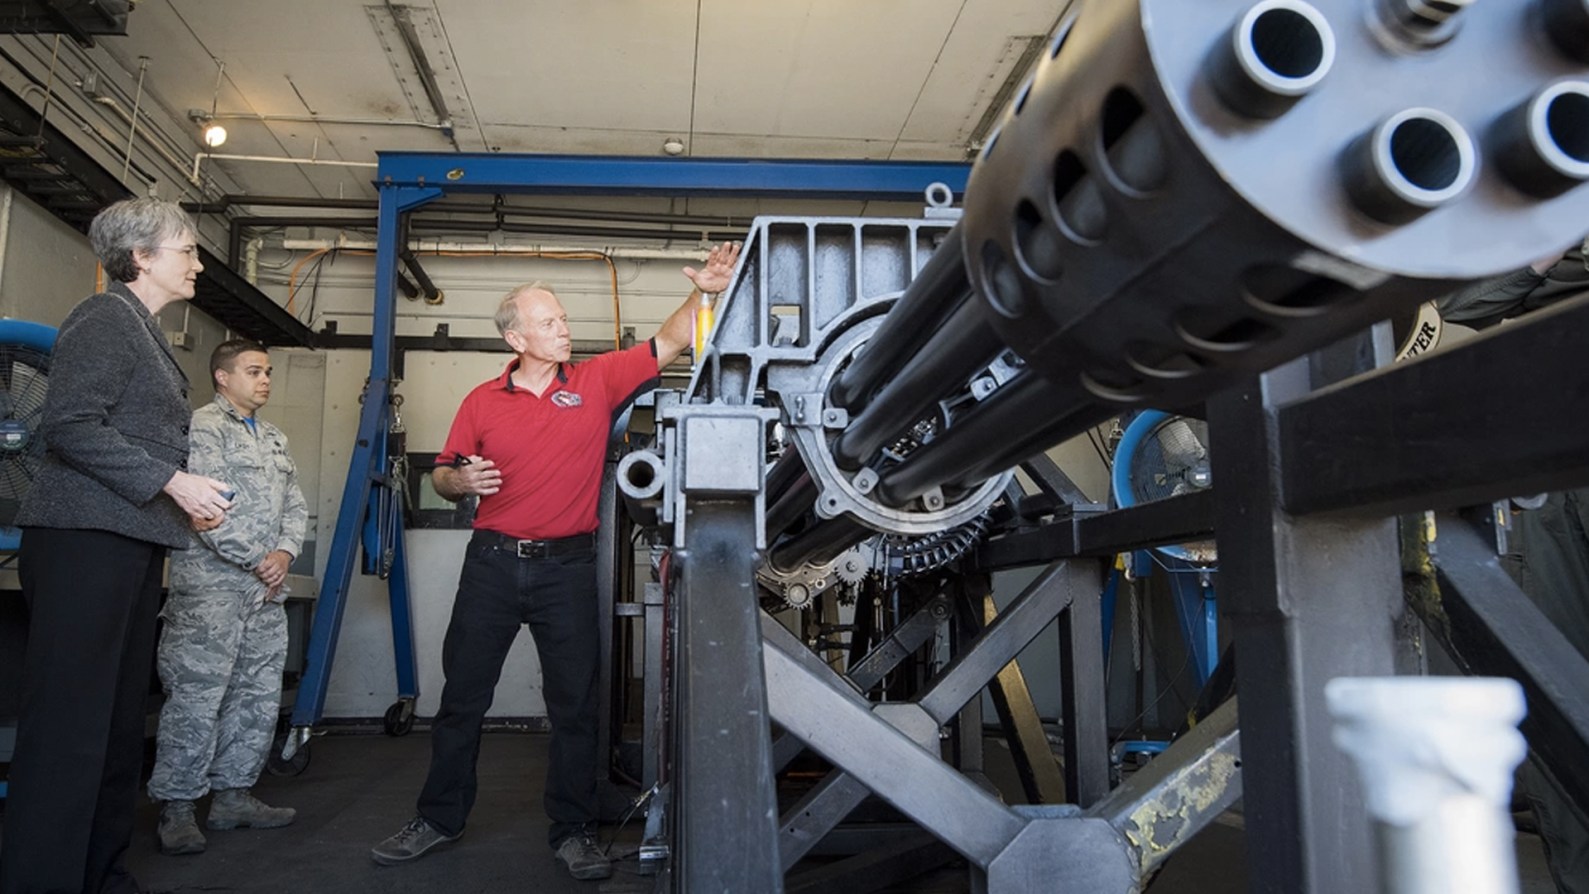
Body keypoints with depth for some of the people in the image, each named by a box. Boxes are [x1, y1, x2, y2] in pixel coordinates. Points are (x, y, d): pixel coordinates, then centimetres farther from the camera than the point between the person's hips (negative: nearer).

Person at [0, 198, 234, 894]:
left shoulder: (146, 332, 21)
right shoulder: (106, 317, -7)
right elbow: (69, 425, -18)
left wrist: (188, 501, 12)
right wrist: (174, 482, -17)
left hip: (133, 542, 9)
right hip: (87, 539, -9)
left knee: (121, 716, 11)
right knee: (70, 721, -7)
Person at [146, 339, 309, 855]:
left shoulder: (274, 439, 21)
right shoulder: (205, 426, -4)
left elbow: (295, 506, 18)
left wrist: (285, 552, -1)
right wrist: (259, 560, -11)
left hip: (266, 590, 8)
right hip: (211, 586, -8)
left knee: (259, 696, 10)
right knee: (197, 697, -7)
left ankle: (232, 796, 19)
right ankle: (176, 808, 2)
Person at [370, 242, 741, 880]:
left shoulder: (597, 380, 1)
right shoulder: (482, 402, 3)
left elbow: (669, 343, -3)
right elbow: (443, 475, 12)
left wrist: (704, 292, -17)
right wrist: (460, 480, -11)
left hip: (567, 565, -1)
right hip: (492, 562, 1)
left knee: (574, 703, 5)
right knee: (462, 695, 11)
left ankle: (572, 830, 19)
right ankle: (439, 817, 28)